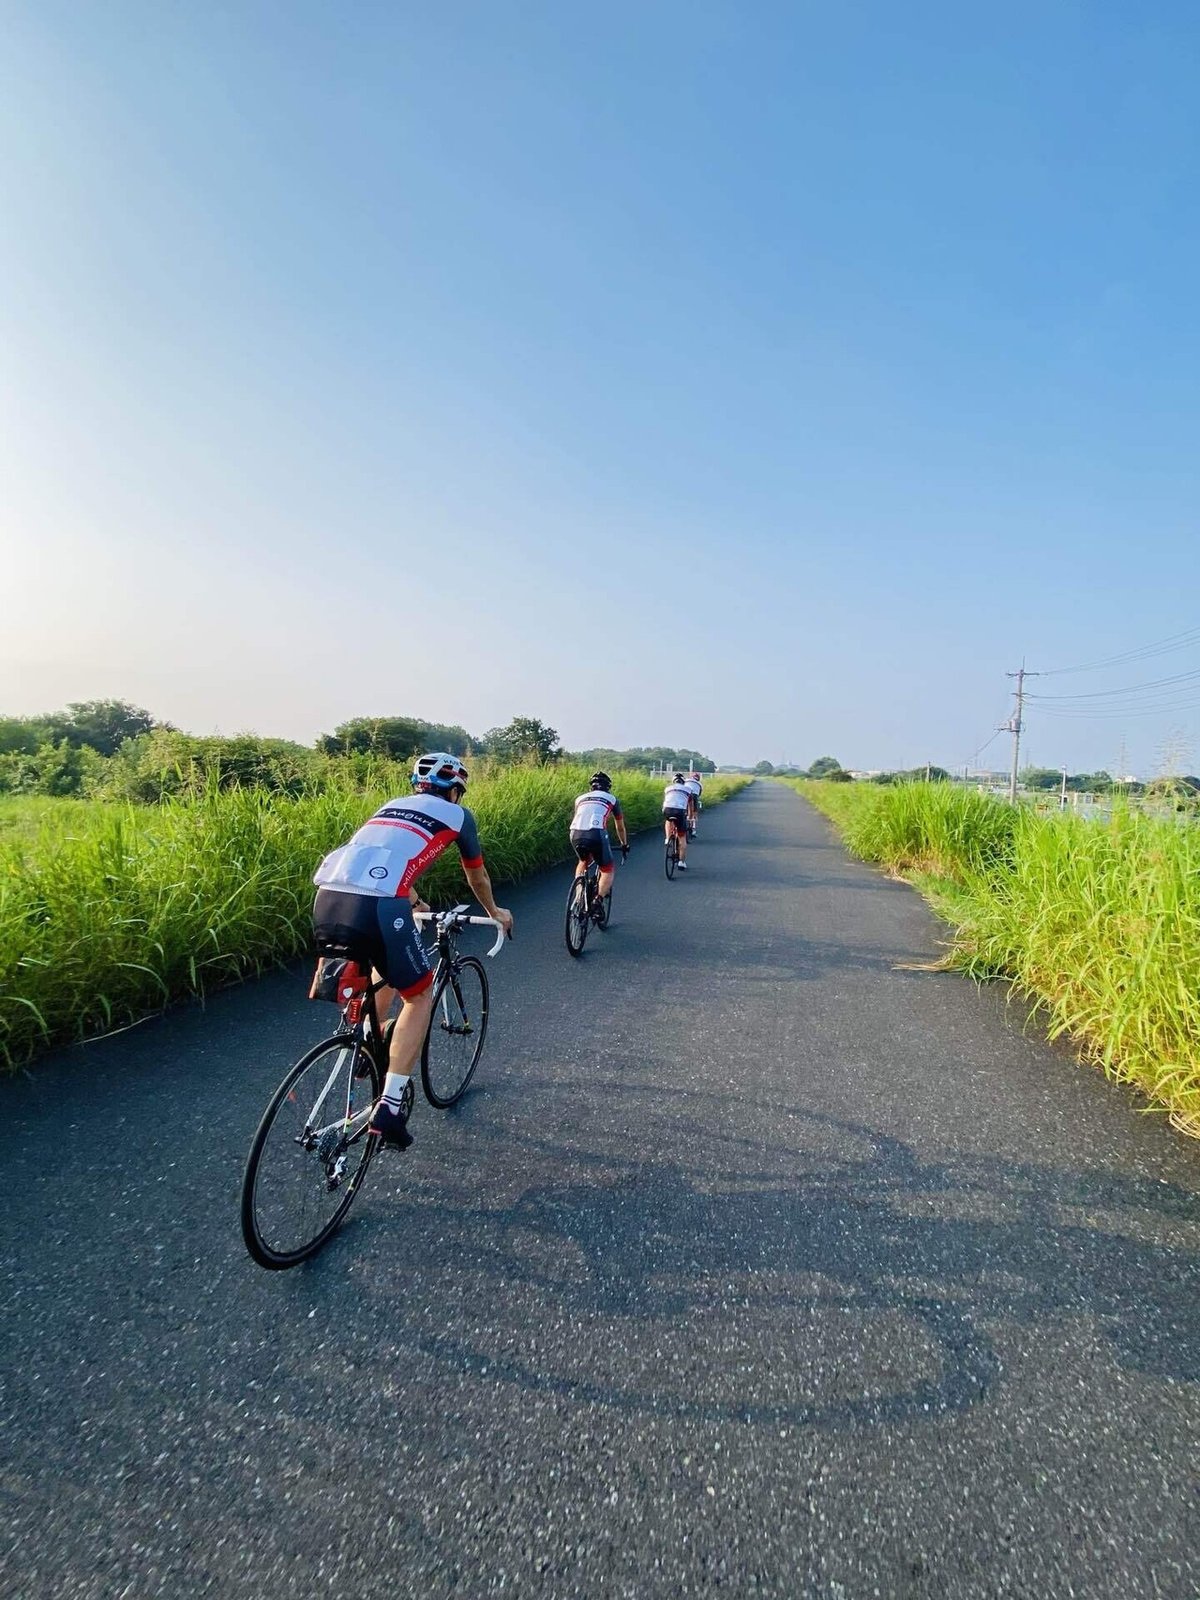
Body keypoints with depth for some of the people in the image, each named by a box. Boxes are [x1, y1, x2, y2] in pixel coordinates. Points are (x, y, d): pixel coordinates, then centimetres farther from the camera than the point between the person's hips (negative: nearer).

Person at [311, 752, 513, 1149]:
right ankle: (389, 1107, 8)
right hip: (373, 907, -6)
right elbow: (477, 875, 33)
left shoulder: (392, 806, 32)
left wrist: (413, 902, 68)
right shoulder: (457, 814, 18)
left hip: (326, 900, 6)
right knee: (419, 996, 15)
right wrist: (494, 911, 53)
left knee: (385, 971, 34)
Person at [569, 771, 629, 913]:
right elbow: (620, 826, 35)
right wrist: (625, 844, 50)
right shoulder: (612, 799, 25)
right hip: (596, 834, -3)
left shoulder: (581, 798, 30)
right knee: (608, 869, 17)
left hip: (576, 835, 3)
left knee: (583, 861, 32)